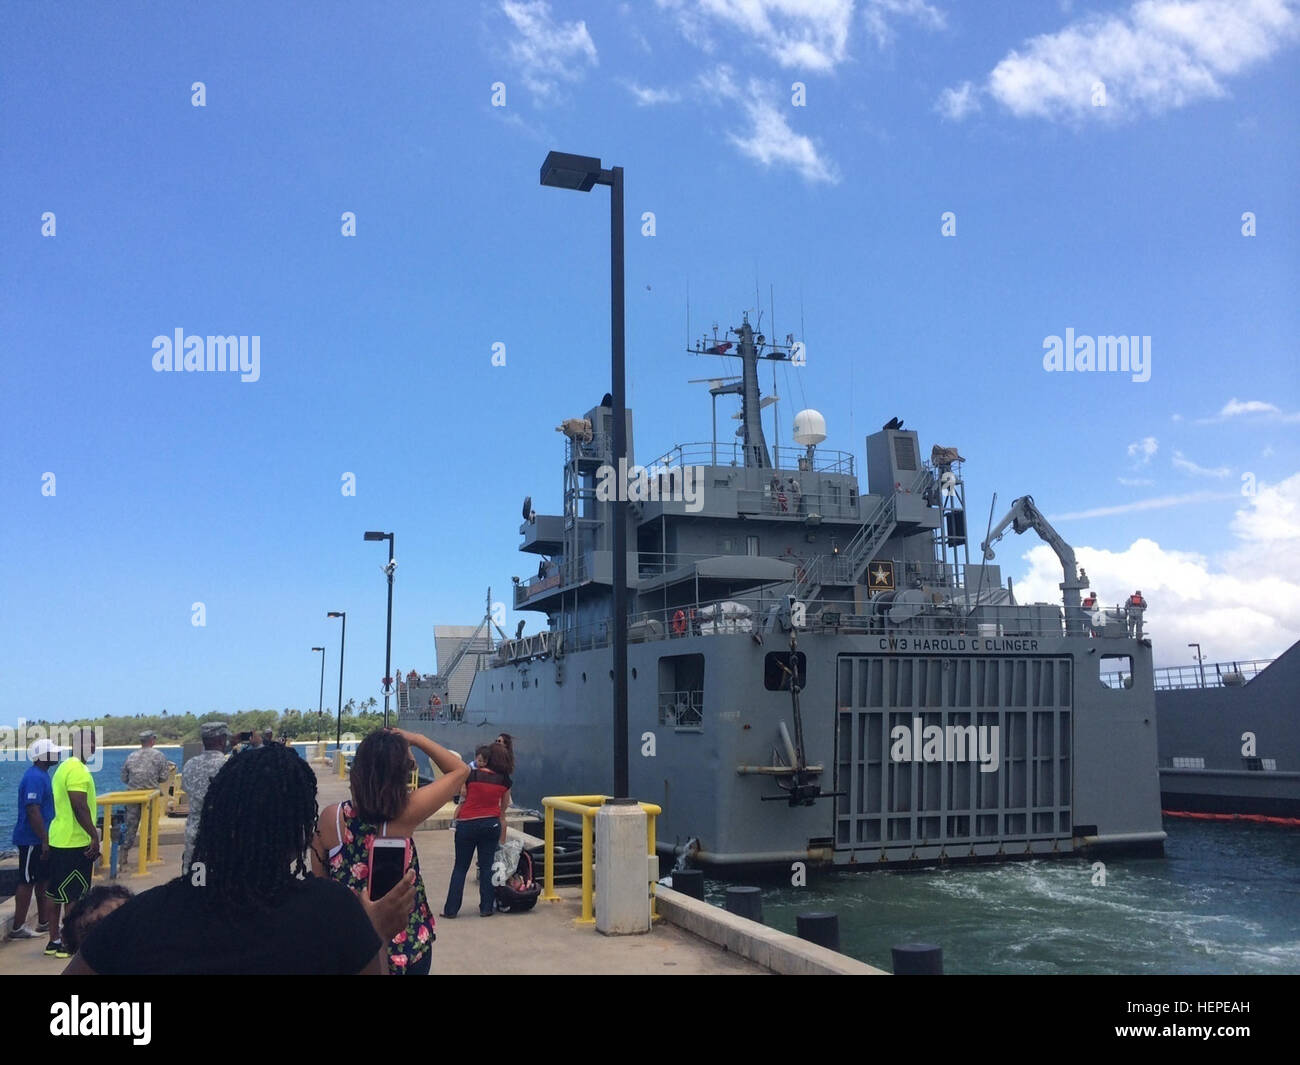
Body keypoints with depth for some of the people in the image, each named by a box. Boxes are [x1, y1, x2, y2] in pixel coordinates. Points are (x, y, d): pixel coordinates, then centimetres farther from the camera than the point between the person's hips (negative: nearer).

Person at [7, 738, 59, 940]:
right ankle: (17, 927, 4)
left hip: (41, 840, 10)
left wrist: (47, 838, 22)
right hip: (32, 840, -10)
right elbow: (33, 811, -24)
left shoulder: (42, 775, 12)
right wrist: (44, 841, -23)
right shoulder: (34, 778, -19)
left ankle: (44, 922, 21)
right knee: (27, 881, -3)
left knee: (43, 880, 14)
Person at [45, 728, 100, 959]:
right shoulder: (78, 770, -17)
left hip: (59, 839, 10)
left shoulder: (65, 767, 15)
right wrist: (95, 836, -19)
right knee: (74, 896, -3)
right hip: (76, 843, -10)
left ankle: (54, 940, 21)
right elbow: (80, 807, -23)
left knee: (56, 893, 13)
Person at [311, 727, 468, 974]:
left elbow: (318, 879, 0)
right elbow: (460, 770, -10)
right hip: (407, 944, -2)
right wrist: (416, 739, -5)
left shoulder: (331, 818, -15)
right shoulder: (406, 813, -22)